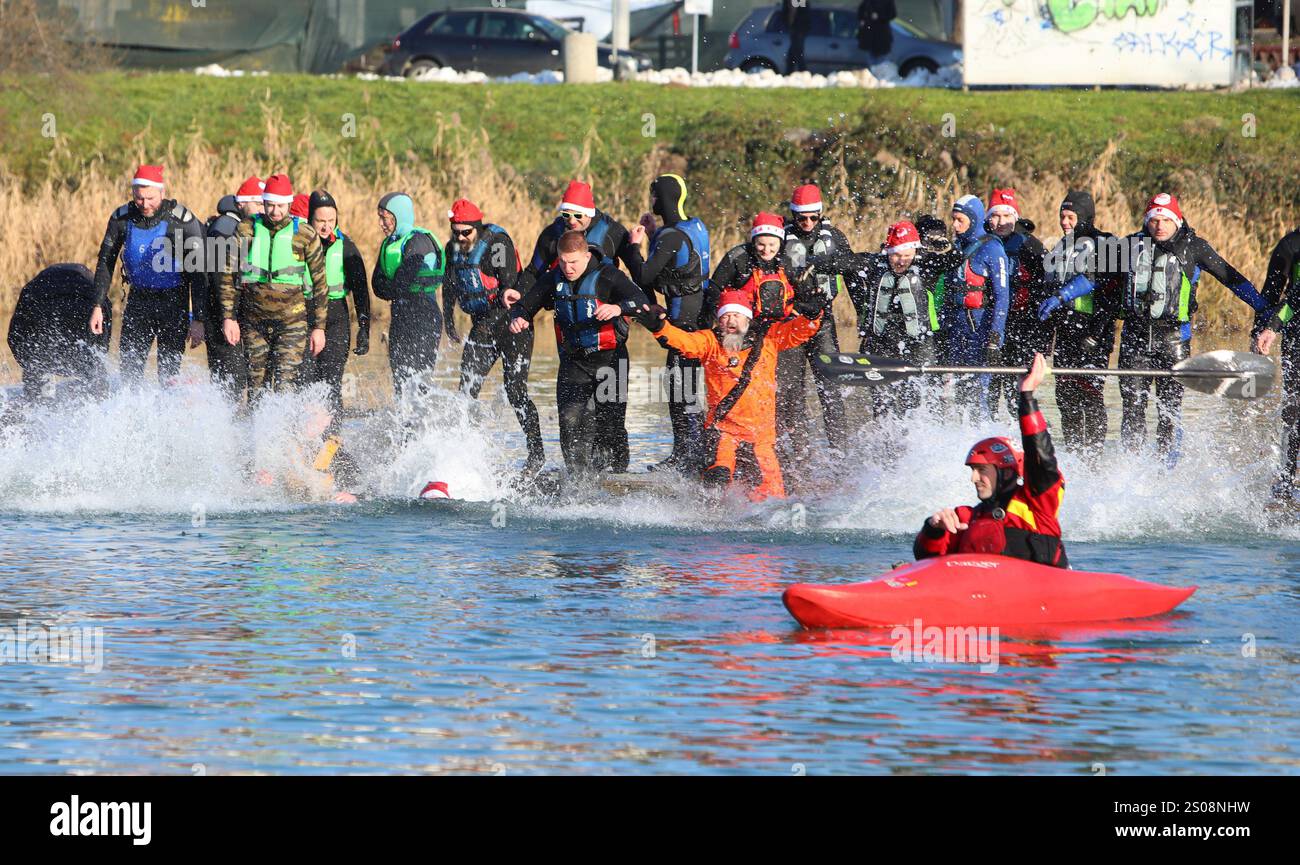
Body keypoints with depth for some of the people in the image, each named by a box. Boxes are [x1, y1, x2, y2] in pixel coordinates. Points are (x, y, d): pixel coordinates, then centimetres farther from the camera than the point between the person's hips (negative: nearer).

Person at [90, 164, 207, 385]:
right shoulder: (121, 218, -5)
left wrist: (198, 320, -16)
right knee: (129, 369, -2)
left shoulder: (183, 221, -16)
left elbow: (198, 274, -13)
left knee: (168, 371, -8)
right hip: (138, 298, 3)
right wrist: (98, 306, 1)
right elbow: (105, 263, 7)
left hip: (173, 301, -3)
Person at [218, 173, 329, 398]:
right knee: (257, 384, 6)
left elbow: (319, 283, 4)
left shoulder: (305, 235, -1)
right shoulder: (246, 230, 3)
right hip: (253, 320, 3)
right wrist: (229, 317, 1)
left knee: (284, 385, -14)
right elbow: (229, 276, 7)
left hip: (292, 321, -2)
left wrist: (319, 327, 2)